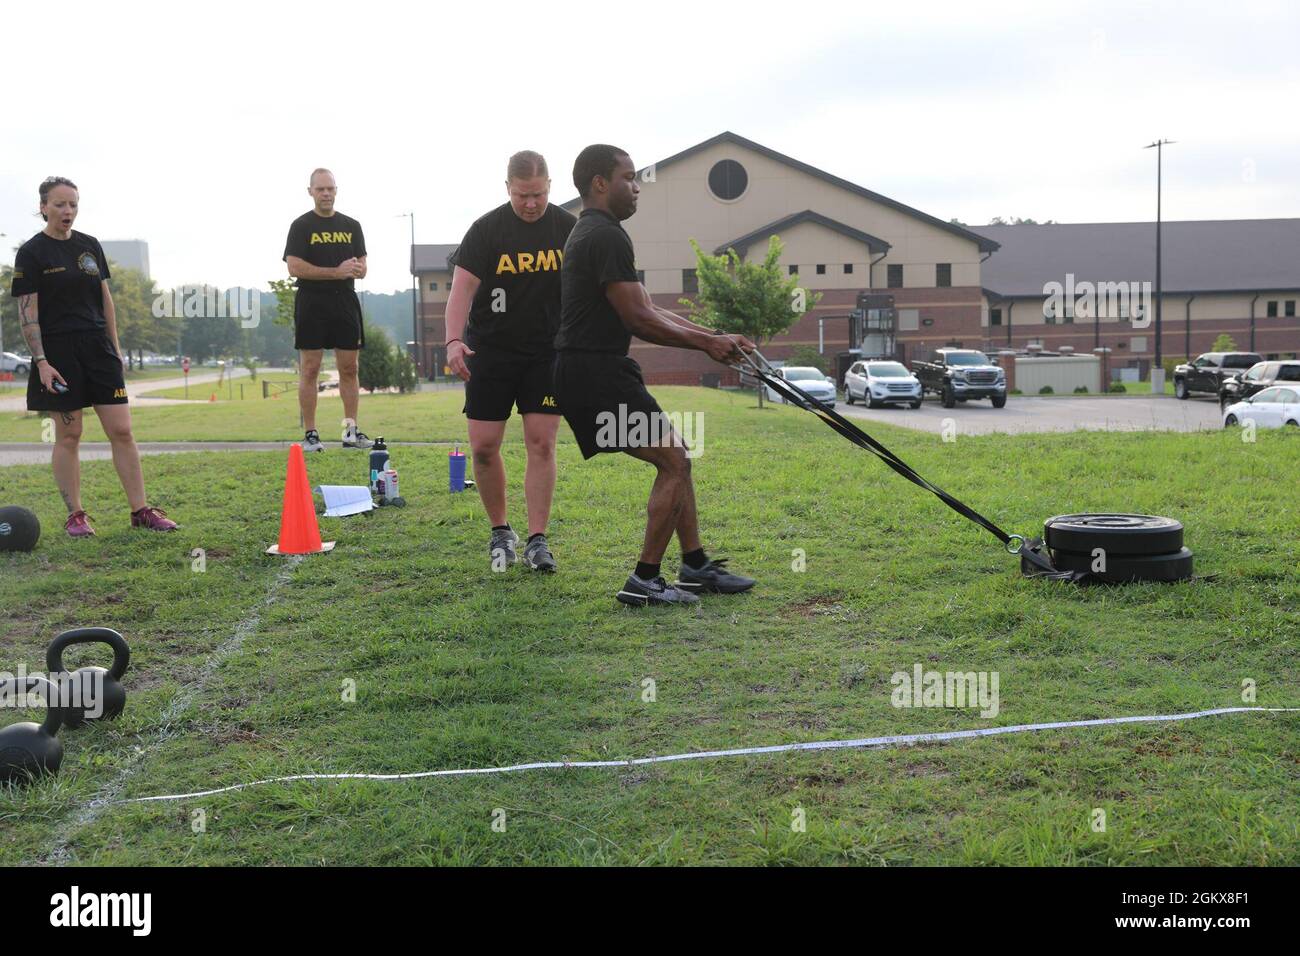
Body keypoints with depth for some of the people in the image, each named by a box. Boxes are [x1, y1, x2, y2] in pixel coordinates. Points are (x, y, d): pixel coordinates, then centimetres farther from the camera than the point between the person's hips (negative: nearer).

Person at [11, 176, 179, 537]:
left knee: (122, 431, 0)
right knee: (68, 435, 1)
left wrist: (115, 347, 12)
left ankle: (141, 510, 4)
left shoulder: (89, 245, 10)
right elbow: (27, 313, -8)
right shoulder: (31, 253, -5)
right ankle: (75, 516, 11)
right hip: (59, 352, -5)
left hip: (98, 349, 5)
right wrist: (42, 362, -14)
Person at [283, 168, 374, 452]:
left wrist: (355, 268, -15)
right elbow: (295, 267, -10)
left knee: (349, 368, 5)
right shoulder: (301, 226, 0)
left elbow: (362, 269, 10)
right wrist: (336, 272, -15)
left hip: (345, 304, 4)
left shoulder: (351, 226, 13)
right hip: (311, 305, -4)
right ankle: (311, 434, 1)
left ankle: (351, 431, 12)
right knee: (310, 369, -3)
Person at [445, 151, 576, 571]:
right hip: (490, 351, -1)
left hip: (548, 351, 1)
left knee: (541, 443, -6)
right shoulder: (486, 229, -7)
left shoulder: (568, 228, 0)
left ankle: (537, 540, 1)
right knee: (483, 446, -2)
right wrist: (454, 339, -28)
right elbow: (462, 287, -13)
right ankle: (500, 532, 17)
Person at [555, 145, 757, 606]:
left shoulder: (592, 234, 21)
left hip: (594, 371, 11)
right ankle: (644, 581, -6)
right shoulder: (607, 236, -14)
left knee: (674, 459, 14)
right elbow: (638, 319, -17)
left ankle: (695, 566, 18)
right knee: (674, 462, -9)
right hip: (596, 372, -11)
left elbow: (649, 310, 21)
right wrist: (705, 343, -7)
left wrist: (713, 336, 15)